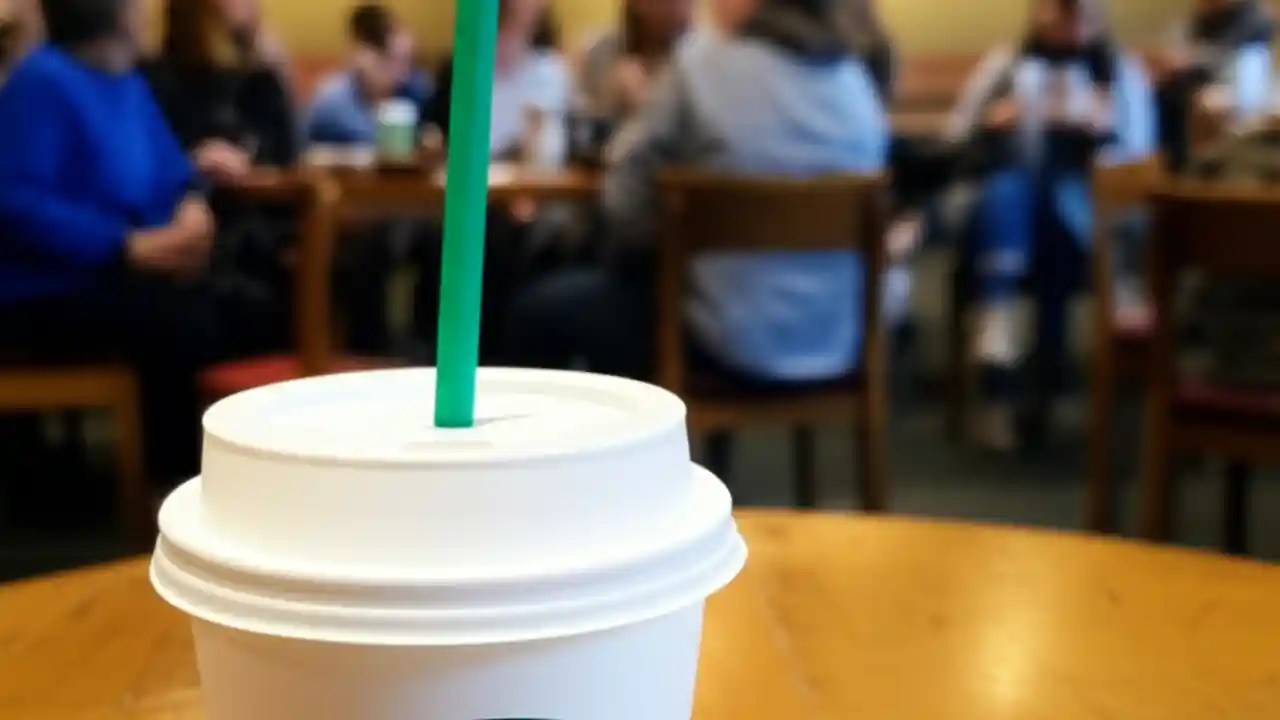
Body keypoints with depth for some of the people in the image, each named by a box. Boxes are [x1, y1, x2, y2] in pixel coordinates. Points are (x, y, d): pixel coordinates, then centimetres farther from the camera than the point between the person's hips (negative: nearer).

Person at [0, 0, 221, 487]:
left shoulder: (128, 83, 12)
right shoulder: (42, 83, -15)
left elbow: (169, 174, 17)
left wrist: (192, 209, -8)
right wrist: (129, 246, -28)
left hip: (117, 272, 8)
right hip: (47, 294, -8)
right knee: (183, 321, -29)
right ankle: (175, 480, -13)